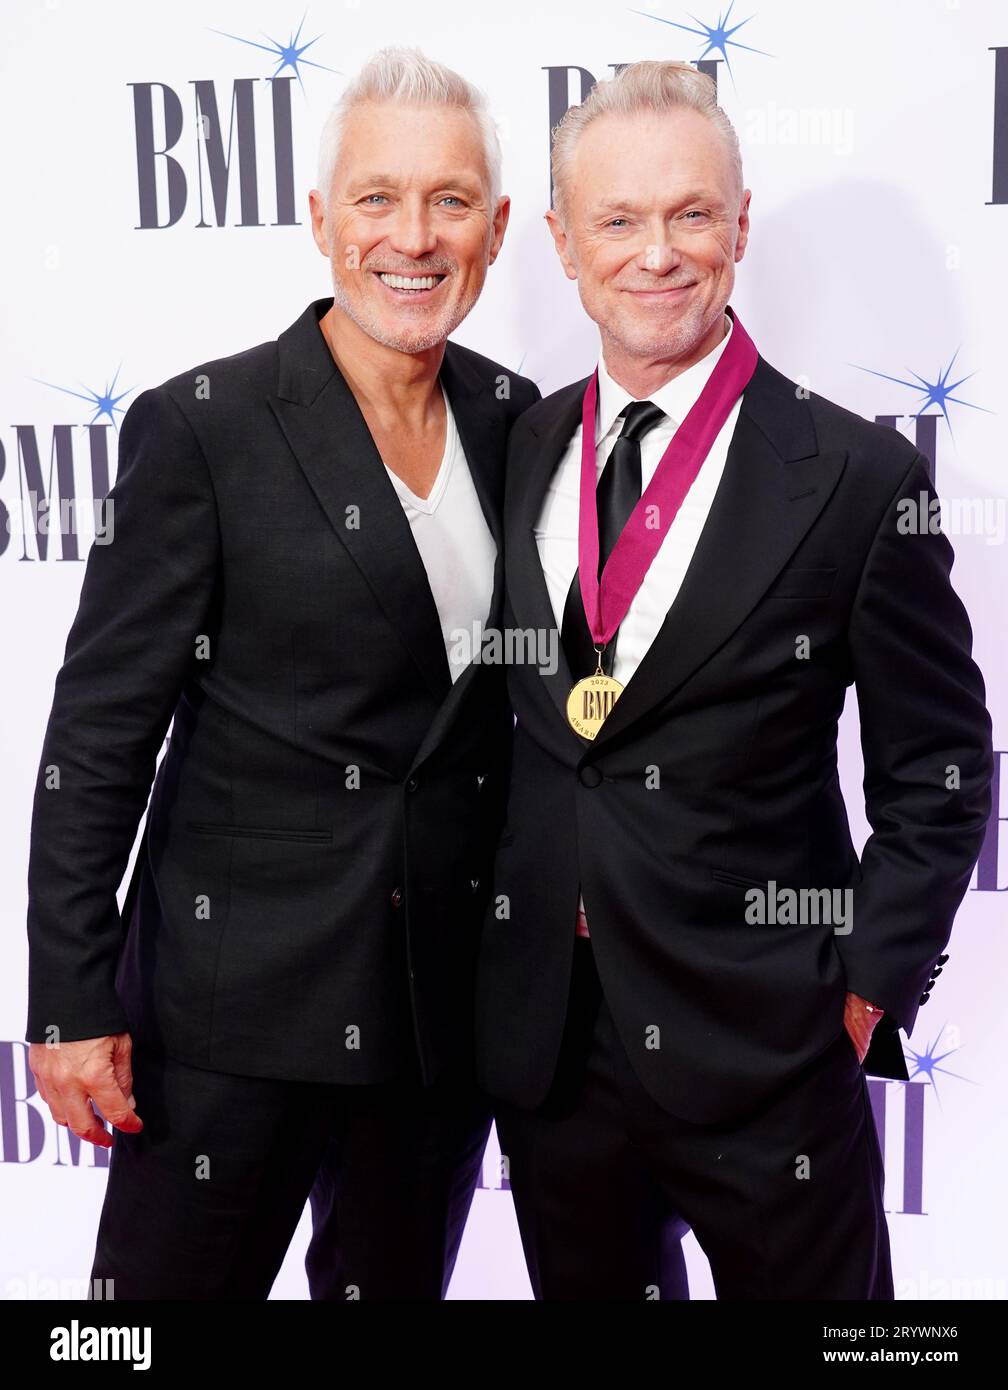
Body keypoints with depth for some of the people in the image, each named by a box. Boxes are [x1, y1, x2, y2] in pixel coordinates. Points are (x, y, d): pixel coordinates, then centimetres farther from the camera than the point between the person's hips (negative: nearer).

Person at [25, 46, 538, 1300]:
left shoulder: (515, 423, 3)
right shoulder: (200, 429, -11)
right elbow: (99, 732, -10)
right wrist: (72, 1000, -10)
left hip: (450, 996, 5)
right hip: (238, 999, -4)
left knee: (399, 1281, 22)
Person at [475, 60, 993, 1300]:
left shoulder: (858, 479, -10)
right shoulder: (519, 450, 2)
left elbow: (937, 772, -4)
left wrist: (866, 987, -7)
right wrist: (473, 920, 6)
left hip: (762, 1049, -3)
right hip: (542, 1038, 4)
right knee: (585, 1288, 21)